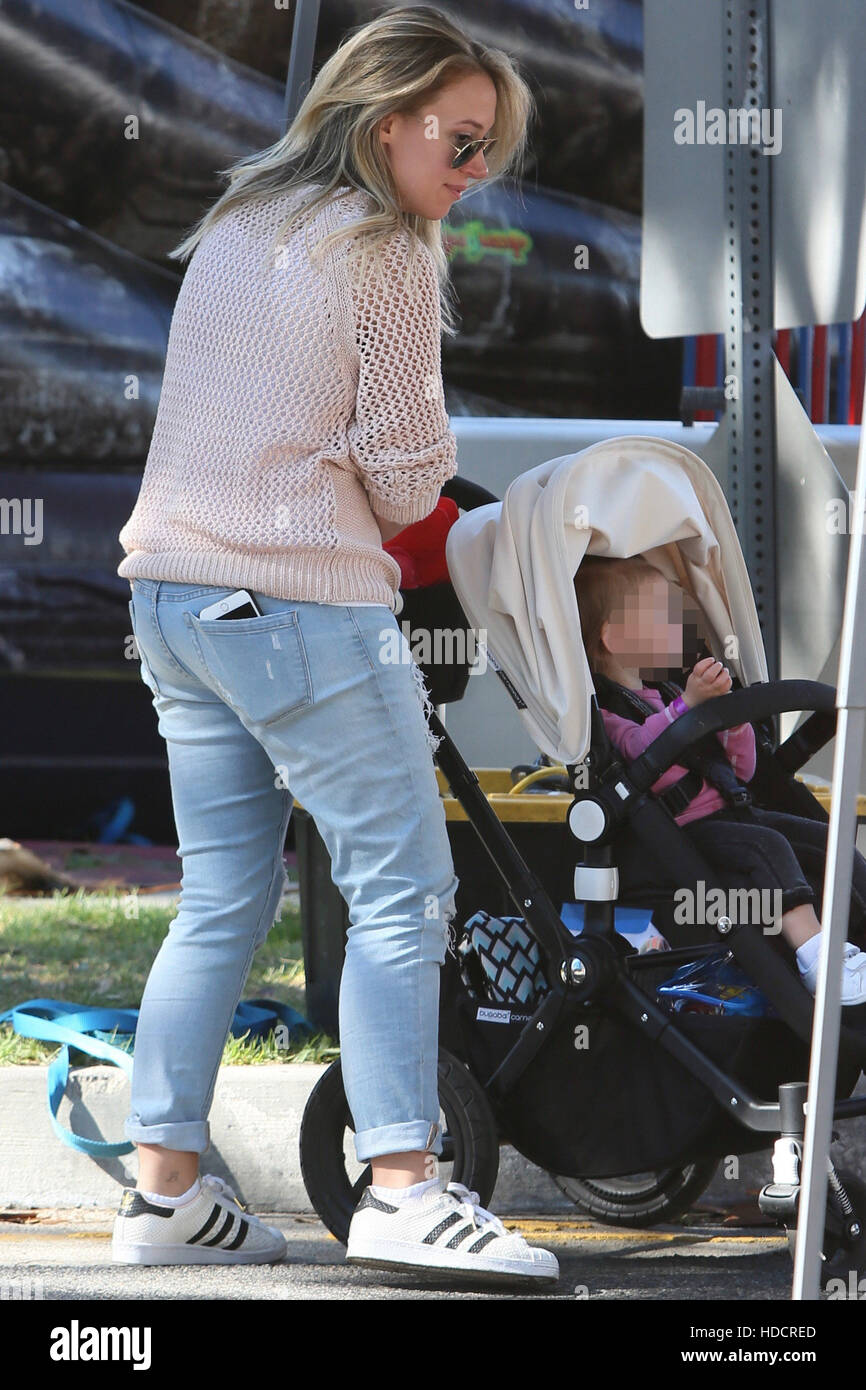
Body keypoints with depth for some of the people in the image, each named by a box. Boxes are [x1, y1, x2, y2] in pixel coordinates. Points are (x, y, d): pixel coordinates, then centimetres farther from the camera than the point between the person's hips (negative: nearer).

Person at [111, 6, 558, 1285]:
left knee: (223, 903, 11)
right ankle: (403, 1189, -15)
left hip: (173, 593, 9)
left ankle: (165, 1190, 8)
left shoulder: (236, 226, 16)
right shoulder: (384, 254, -9)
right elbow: (409, 477, -7)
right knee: (402, 890, -7)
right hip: (301, 606, -8)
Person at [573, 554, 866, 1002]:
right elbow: (638, 747, -28)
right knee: (764, 846, -31)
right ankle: (813, 953, -45)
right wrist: (689, 704, -39)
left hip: (722, 814, 9)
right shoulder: (600, 710, -5)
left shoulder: (664, 696, 24)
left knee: (823, 839, -2)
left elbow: (741, 771, 26)